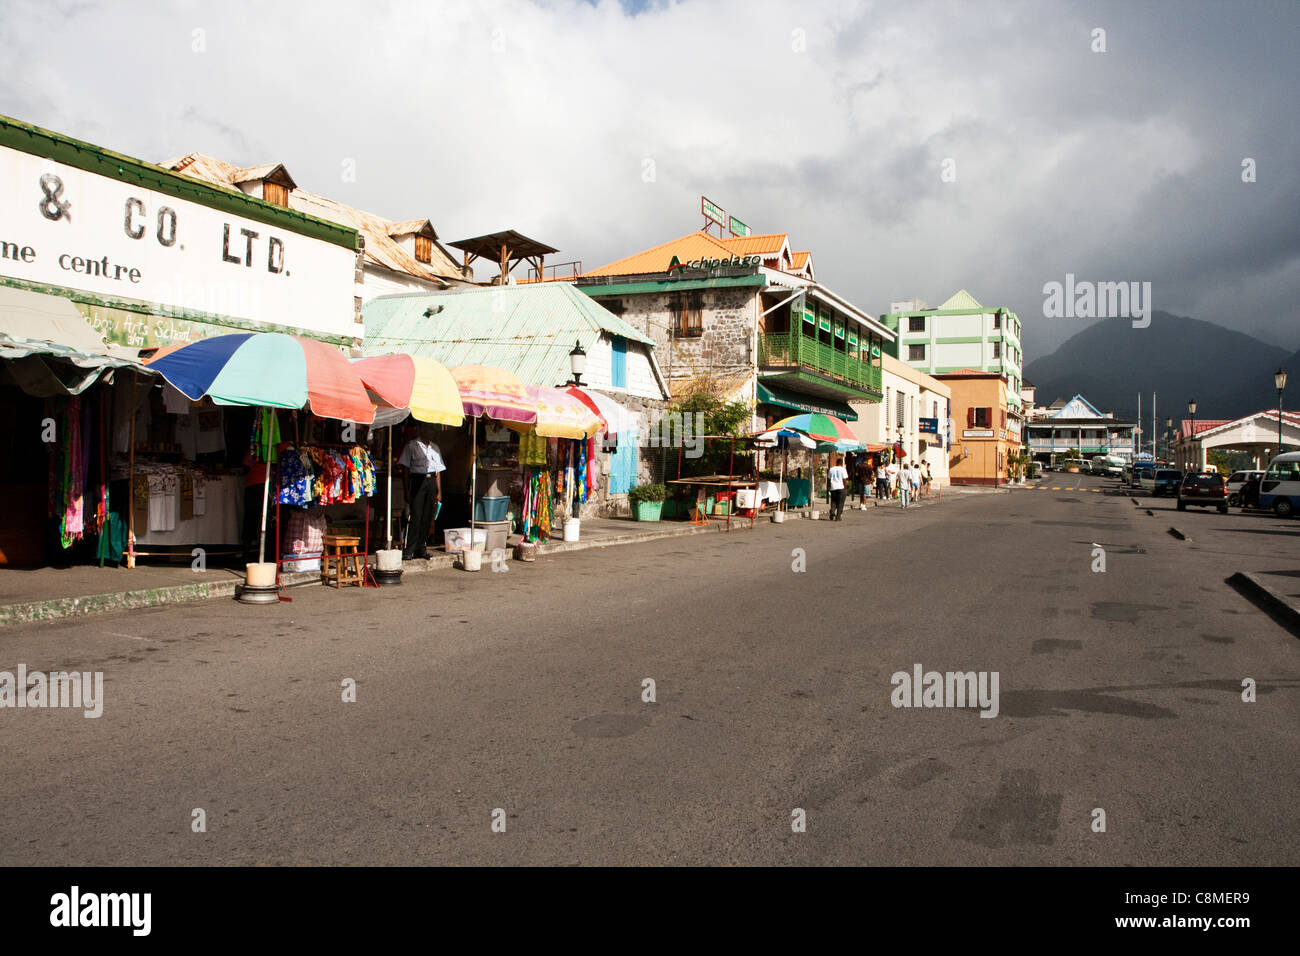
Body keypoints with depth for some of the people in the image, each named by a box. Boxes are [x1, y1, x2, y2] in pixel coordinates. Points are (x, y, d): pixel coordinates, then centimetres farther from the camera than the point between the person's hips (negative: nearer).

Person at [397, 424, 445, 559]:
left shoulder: (435, 448, 16)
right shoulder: (411, 446, 4)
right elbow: (406, 469, 1)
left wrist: (439, 491, 10)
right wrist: (407, 489, -7)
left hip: (431, 482, 4)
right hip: (417, 480, -4)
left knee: (427, 517, 3)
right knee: (415, 516, -9)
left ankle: (421, 548, 10)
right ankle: (409, 549, -6)